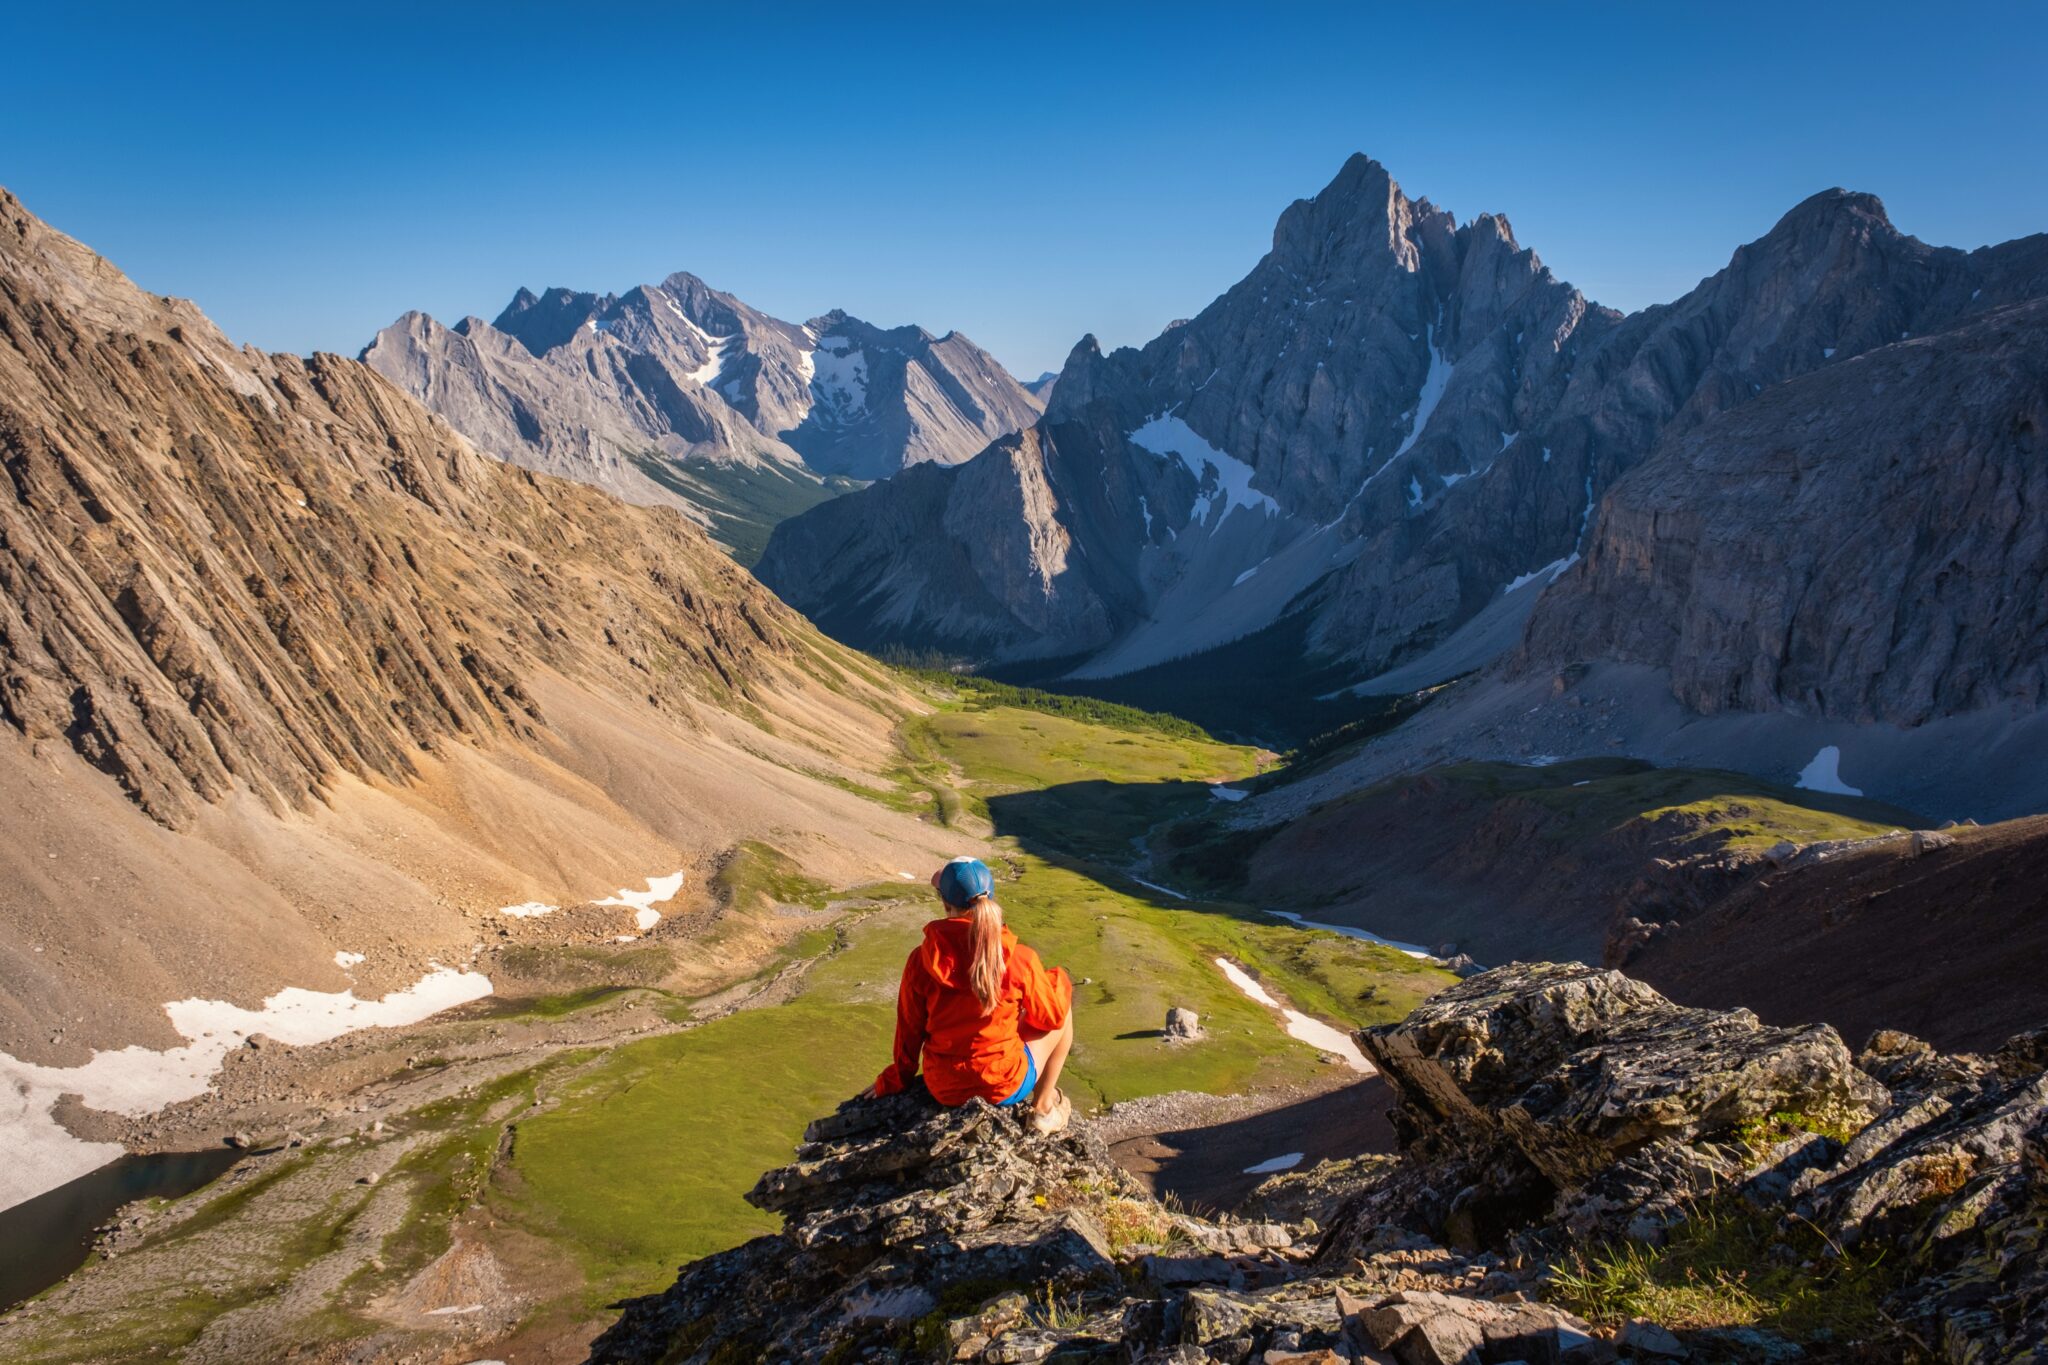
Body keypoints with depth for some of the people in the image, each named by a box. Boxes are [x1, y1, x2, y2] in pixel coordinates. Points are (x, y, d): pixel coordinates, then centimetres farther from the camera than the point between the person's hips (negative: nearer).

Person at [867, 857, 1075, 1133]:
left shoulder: (921, 960, -14)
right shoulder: (1019, 959, -19)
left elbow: (909, 1028, -2)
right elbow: (1052, 1017, -4)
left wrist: (895, 1080, 16)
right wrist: (1058, 983, 18)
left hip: (943, 1090, 3)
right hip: (1005, 1088, -3)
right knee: (1064, 1002, 18)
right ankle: (1042, 1108, 18)